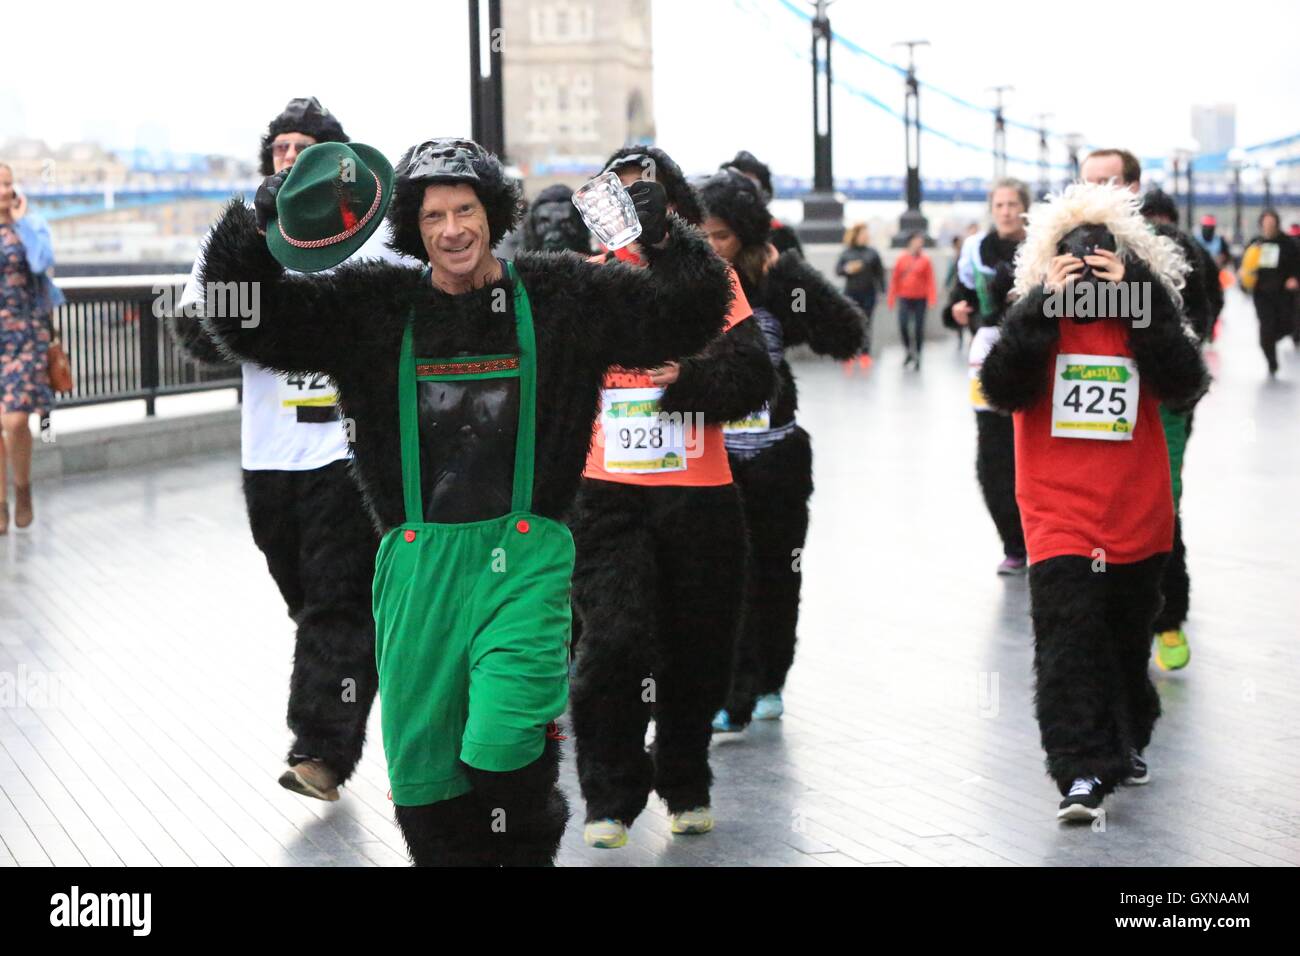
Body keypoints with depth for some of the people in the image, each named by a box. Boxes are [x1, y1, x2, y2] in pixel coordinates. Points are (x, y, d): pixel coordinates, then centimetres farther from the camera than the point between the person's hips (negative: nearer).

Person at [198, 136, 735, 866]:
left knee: (503, 746, -18)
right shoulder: (374, 306, 7)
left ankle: (531, 851, 8)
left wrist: (665, 238, -10)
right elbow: (243, 322, 8)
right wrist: (258, 231, -8)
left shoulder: (564, 297, 6)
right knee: (423, 768, 5)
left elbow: (689, 318, 7)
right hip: (418, 560, 2)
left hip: (524, 557, -2)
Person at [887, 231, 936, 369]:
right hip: (905, 298, 1)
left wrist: (931, 299, -11)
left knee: (919, 328, 1)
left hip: (920, 299, -1)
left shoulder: (925, 260, -2)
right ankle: (909, 352, 14)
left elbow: (930, 281, -4)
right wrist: (892, 298, 5)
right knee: (903, 325, -9)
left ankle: (917, 356, 13)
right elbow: (895, 279, 7)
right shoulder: (902, 259, 3)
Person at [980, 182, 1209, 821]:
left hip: (1137, 521, 2)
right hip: (1060, 521, -2)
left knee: (1129, 641, 19)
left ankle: (1126, 743, 39)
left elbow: (1182, 385, -15)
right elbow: (1002, 388, -17)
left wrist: (1136, 299, -18)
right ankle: (1081, 772, -14)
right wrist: (1043, 304, -20)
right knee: (1069, 646, -12)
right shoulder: (1033, 322, -2)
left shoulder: (1146, 321, 1)